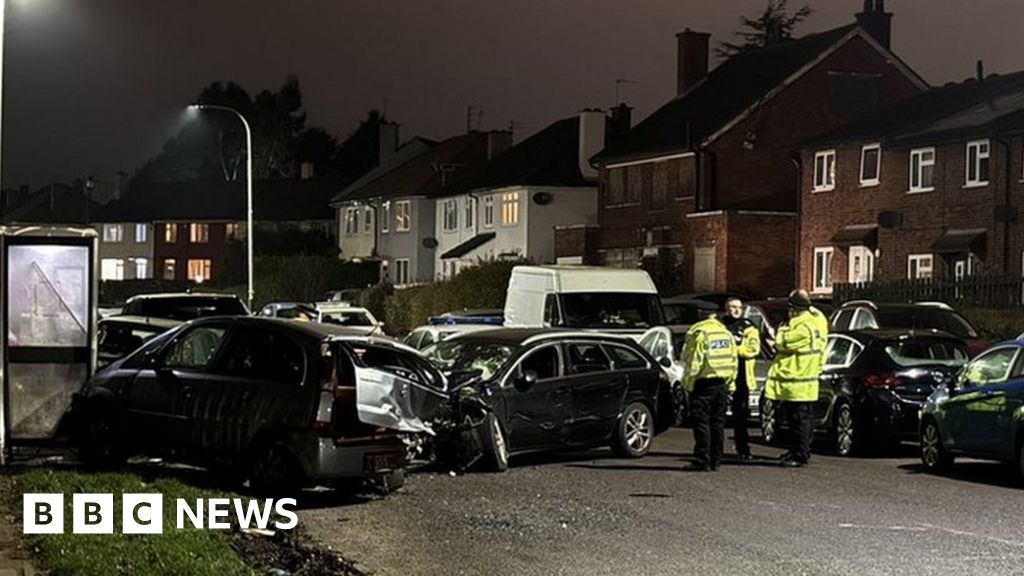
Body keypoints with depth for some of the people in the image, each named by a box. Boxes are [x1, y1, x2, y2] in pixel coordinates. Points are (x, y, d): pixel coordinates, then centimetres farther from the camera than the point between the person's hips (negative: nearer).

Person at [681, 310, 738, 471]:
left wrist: (688, 384, -6)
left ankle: (702, 461, -6)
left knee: (702, 423, -4)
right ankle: (716, 460, 13)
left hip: (703, 383, -7)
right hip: (722, 383, 7)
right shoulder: (726, 332, 13)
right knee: (718, 423, 10)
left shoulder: (697, 332, -11)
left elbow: (693, 361, -14)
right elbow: (733, 360, 16)